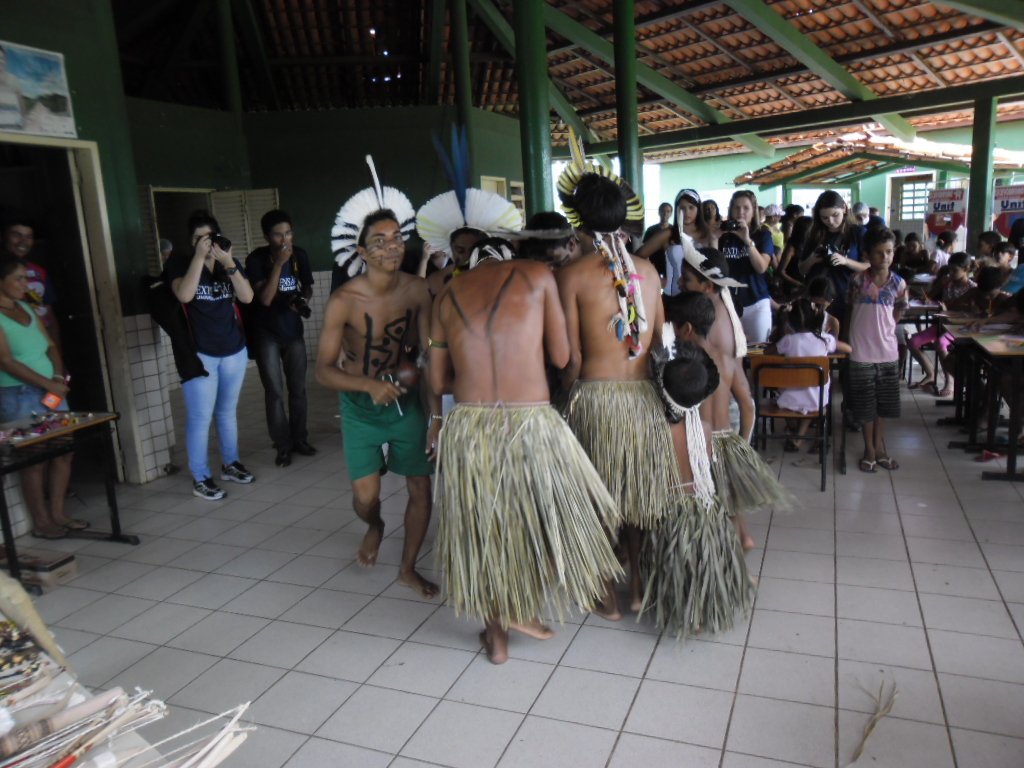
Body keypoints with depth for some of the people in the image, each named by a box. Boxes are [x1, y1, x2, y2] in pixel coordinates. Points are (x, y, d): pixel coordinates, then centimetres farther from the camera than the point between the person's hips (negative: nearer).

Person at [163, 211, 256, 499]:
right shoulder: (180, 263, -1)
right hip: (199, 353, -4)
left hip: (234, 350, 4)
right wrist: (199, 256, -20)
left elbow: (247, 297, -7)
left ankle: (230, 464, 30)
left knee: (228, 411, 15)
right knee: (200, 417, -4)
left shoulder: (230, 263, 8)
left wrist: (229, 264, -19)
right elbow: (184, 294, -21)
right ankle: (200, 478, 5)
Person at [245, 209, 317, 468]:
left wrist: (303, 299, -10)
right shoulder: (257, 258, -14)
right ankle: (283, 445, 10)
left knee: (298, 388, 8)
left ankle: (299, 439, 22)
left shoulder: (299, 255, -3)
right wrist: (278, 263, -27)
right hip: (267, 334, -3)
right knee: (274, 391, -1)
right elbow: (265, 298, -22)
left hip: (293, 332, 3)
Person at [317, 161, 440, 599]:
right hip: (361, 406, -2)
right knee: (365, 496, -3)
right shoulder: (343, 302, -19)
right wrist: (371, 385, -35)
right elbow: (324, 369, -18)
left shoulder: (417, 290, -11)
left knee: (421, 487, 4)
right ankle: (374, 528, 38)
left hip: (407, 401, 3)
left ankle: (408, 568, 27)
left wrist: (436, 416, -11)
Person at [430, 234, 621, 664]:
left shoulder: (447, 296, 13)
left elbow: (438, 382, 13)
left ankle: (495, 633, 34)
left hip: (467, 427, 4)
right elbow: (561, 357, 8)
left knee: (483, 527, 19)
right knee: (541, 515, 22)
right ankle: (519, 608, 28)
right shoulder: (536, 275, 6)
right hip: (530, 421, -3)